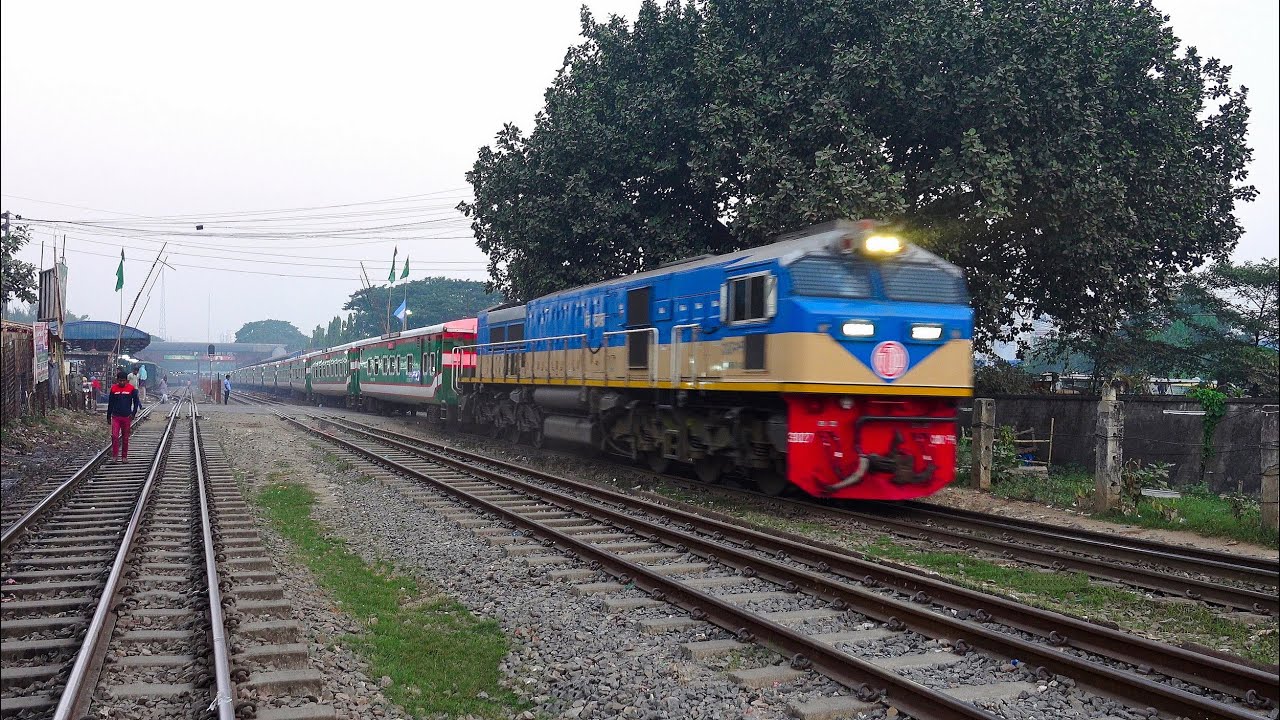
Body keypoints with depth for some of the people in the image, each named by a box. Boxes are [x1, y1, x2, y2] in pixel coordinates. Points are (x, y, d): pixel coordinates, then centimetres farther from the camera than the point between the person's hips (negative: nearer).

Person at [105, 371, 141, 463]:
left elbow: (136, 402, 5)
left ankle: (124, 457, 16)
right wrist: (108, 417, 11)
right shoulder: (113, 389, 1)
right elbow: (110, 404, 9)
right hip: (115, 416, 0)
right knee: (114, 436, -11)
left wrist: (133, 413, -5)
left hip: (127, 417, 0)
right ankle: (114, 456, -3)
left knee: (125, 438, 7)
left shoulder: (131, 388, -2)